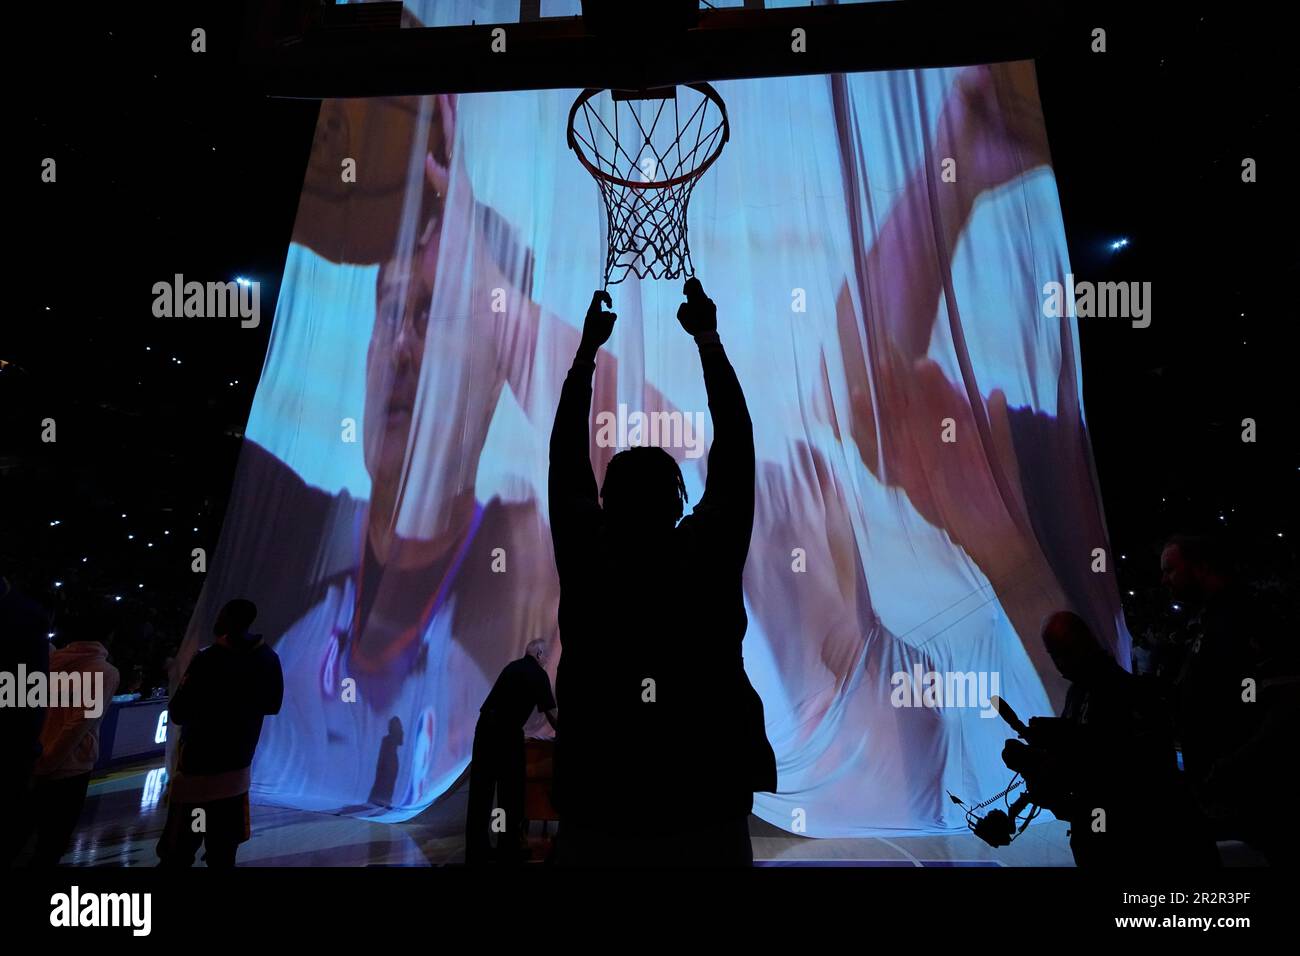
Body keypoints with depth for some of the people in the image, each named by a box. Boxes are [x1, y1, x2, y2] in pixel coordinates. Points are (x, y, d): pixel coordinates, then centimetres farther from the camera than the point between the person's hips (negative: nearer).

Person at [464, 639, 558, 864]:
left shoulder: (512, 666, 18)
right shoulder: (538, 673, -2)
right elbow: (551, 713, -2)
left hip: (485, 726, 6)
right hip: (508, 732, -6)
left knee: (480, 791, 10)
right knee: (511, 794, 7)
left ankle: (476, 852, 16)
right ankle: (508, 852, 14)